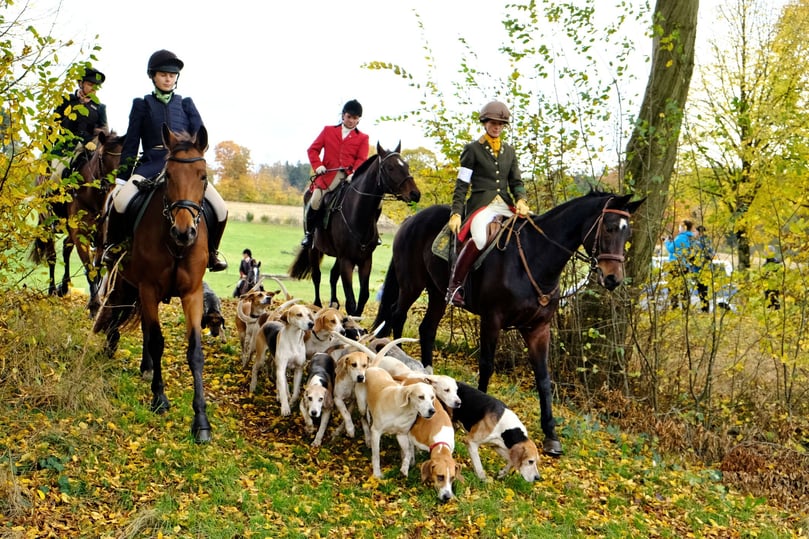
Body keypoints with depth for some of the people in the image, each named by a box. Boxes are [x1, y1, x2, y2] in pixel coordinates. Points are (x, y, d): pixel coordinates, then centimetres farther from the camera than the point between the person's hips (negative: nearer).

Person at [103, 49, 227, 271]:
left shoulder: (186, 104, 18)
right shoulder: (142, 105, 14)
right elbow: (131, 144, 11)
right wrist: (121, 178, 6)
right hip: (151, 165, -1)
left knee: (220, 210, -16)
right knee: (120, 202, -29)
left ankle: (210, 251, 13)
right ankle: (113, 245, 2)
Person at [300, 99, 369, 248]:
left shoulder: (363, 138, 14)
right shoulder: (328, 130, 16)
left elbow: (362, 159, 2)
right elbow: (313, 149, 12)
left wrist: (354, 174, -17)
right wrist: (317, 165, -6)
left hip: (350, 178, 0)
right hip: (328, 175, 0)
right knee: (315, 202, -17)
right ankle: (308, 233, 7)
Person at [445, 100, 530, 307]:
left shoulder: (509, 151, 20)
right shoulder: (473, 149, 6)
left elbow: (516, 182, 18)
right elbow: (461, 185, 2)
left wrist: (521, 200, -4)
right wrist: (456, 213, -9)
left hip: (506, 205, 6)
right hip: (481, 204, -5)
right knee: (479, 239, -36)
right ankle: (454, 286, -20)